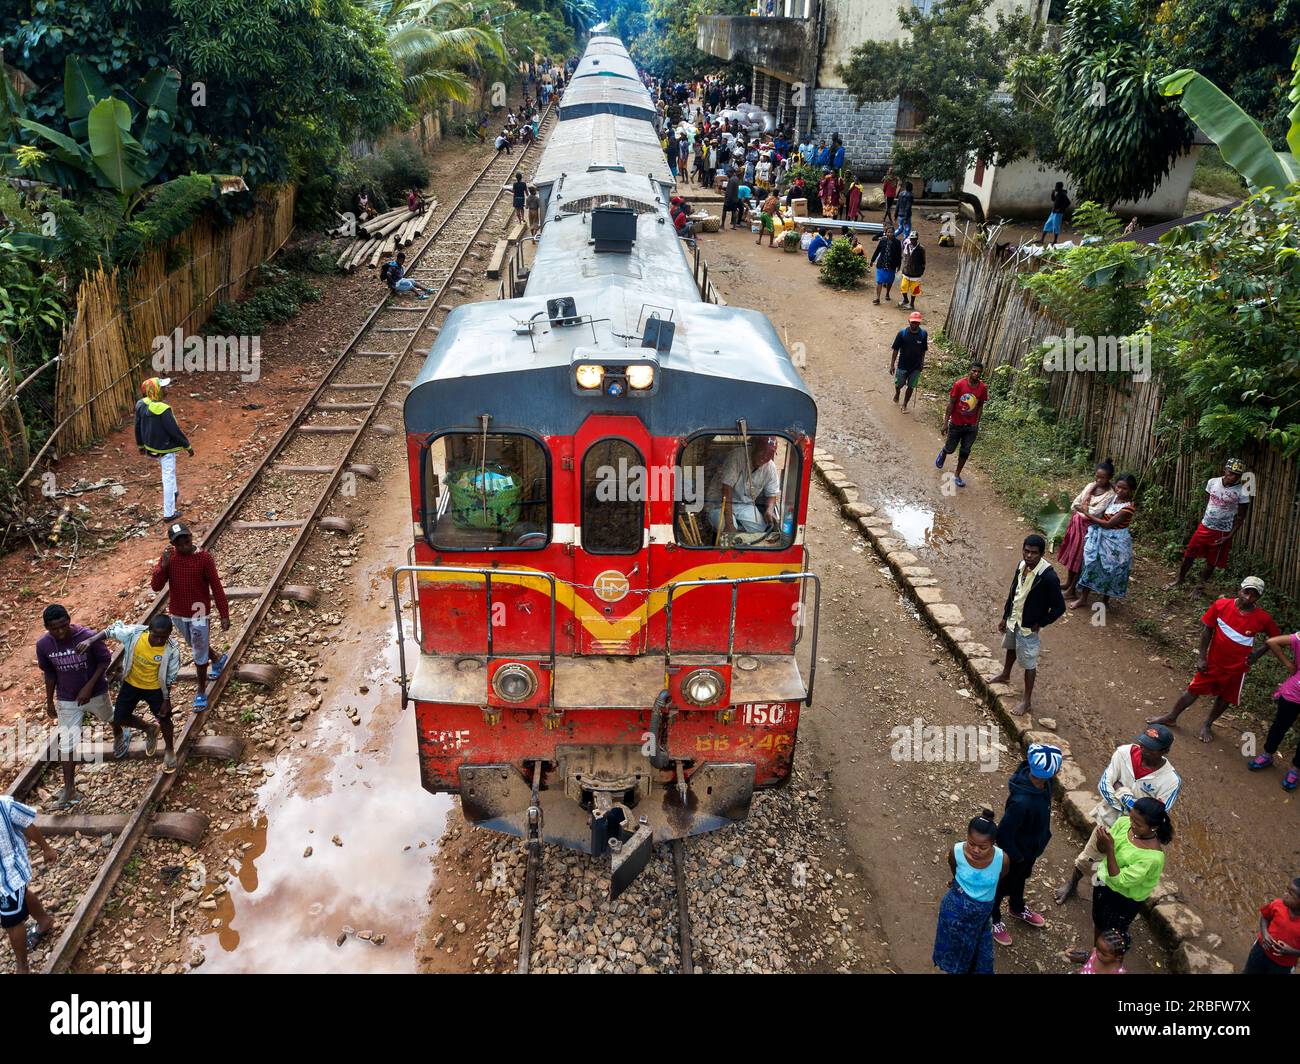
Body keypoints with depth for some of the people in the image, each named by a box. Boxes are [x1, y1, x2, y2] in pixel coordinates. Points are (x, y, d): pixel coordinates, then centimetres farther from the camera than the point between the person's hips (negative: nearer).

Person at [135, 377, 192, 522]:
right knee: (169, 479, 4)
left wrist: (141, 445, 22)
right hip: (165, 449, -8)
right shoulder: (163, 410, -31)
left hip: (151, 446, 8)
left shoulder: (141, 405, -6)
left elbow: (138, 427, 7)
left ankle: (174, 495, 49)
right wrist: (187, 446, -10)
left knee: (168, 474, 32)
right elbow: (174, 431, -24)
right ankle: (169, 513, 12)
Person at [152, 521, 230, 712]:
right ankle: (218, 659, 54)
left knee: (199, 655, 4)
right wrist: (164, 564, -27)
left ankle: (201, 693, 19)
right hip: (177, 613, 5)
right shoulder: (168, 557, -8)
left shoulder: (204, 558, -18)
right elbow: (156, 586, -13)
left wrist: (224, 614, -13)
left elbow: (216, 587, -13)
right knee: (195, 647, 26)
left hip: (198, 613, -5)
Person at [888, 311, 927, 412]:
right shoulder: (902, 333, -16)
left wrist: (922, 363, 8)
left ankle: (904, 405, 30)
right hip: (902, 365, -1)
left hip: (916, 367, 1)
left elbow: (923, 350, 2)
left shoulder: (923, 334, -11)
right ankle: (897, 393, 51)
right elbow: (895, 350, -9)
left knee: (911, 387, 10)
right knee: (899, 384, 16)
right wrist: (892, 365, -8)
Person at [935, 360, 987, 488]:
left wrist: (977, 424, 1)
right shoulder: (959, 385, -17)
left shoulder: (983, 388, -9)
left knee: (965, 451, 6)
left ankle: (957, 476, 21)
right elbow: (951, 404, -10)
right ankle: (942, 453, 49)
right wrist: (946, 422, -9)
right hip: (956, 424, -2)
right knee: (950, 449, 13)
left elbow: (980, 406, 2)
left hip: (971, 426, 2)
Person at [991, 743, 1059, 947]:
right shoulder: (1022, 802, -46)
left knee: (1021, 878, 33)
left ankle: (1018, 908, 60)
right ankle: (993, 919, 47)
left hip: (1032, 847, 7)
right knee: (1003, 885, 21)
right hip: (1014, 853, -7)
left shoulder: (1043, 783, -21)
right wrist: (1016, 856, -17)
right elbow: (1003, 834, -33)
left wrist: (1043, 836, 13)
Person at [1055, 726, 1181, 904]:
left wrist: (1121, 791, -25)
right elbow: (1103, 785, -16)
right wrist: (1126, 806, -25)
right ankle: (1072, 884, 51)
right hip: (1108, 819, 3)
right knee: (1087, 856, 23)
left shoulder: (1171, 781, -29)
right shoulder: (1125, 752, -22)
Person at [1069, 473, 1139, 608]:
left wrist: (1090, 517, -16)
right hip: (1100, 537, 7)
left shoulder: (1129, 506, -21)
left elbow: (1108, 524, -20)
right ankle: (1083, 598, 24)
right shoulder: (1114, 497, -2)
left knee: (1109, 571, 9)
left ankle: (1105, 601, 29)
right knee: (1091, 564, 11)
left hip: (1115, 542, -7)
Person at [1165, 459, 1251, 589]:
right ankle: (1179, 579, 28)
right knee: (1189, 553, 9)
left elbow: (1240, 516, -8)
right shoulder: (1212, 482, -5)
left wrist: (1230, 536, -12)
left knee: (1212, 562, 10)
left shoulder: (1242, 492, -15)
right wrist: (1201, 519, 10)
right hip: (1204, 527, 3)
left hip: (1222, 532, -3)